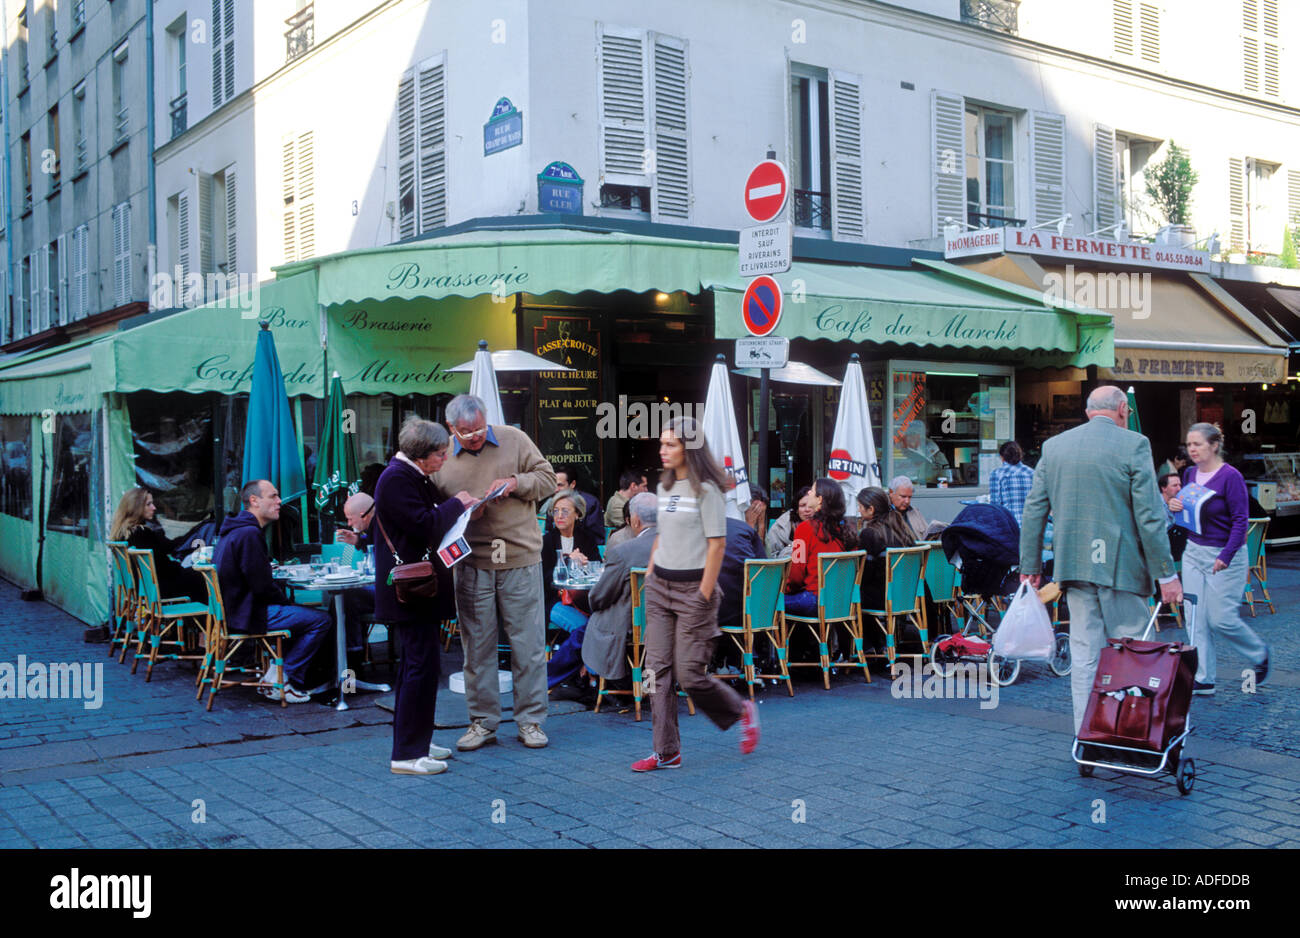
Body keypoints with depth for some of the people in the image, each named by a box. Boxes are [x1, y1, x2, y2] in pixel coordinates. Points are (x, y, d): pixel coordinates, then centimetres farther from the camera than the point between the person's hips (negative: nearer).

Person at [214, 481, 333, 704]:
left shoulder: (233, 530, 16)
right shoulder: (249, 533, -19)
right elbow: (262, 586, -22)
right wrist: (286, 602, -5)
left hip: (232, 608, 11)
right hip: (247, 615, -11)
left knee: (309, 612, 21)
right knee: (321, 619, -12)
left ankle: (277, 672, 15)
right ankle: (283, 679, -4)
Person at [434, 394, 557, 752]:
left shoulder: (514, 440, 3)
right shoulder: (442, 457, 4)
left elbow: (547, 479, 4)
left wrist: (515, 483, -14)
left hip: (520, 558, -1)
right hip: (471, 563, 1)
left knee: (528, 642, 3)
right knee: (477, 644, 7)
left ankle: (530, 719, 15)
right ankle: (482, 721, 19)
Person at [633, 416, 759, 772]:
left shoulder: (706, 489, -10)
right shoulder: (664, 487, 12)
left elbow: (717, 544, -13)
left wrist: (704, 596, -16)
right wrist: (649, 574, 12)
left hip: (692, 587, -7)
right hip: (660, 587, 7)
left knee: (689, 673, -5)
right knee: (657, 669, 2)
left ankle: (742, 711, 22)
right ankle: (666, 752, 9)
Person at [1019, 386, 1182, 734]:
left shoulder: (1053, 446, 8)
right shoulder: (1133, 445, -6)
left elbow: (1034, 510, 7)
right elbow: (1149, 516, -10)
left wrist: (1030, 566, 13)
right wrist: (1166, 573, -6)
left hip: (1073, 564, 5)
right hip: (1120, 565, -4)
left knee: (1083, 653, 9)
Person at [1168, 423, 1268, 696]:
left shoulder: (1230, 476, -13)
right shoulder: (1190, 474, 6)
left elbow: (1241, 520, -15)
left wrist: (1225, 557, -22)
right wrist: (1174, 505, -4)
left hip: (1225, 555, -6)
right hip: (1193, 553, 6)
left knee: (1221, 619, -5)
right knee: (1196, 619, 3)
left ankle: (1260, 654, 24)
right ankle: (1203, 680, 9)